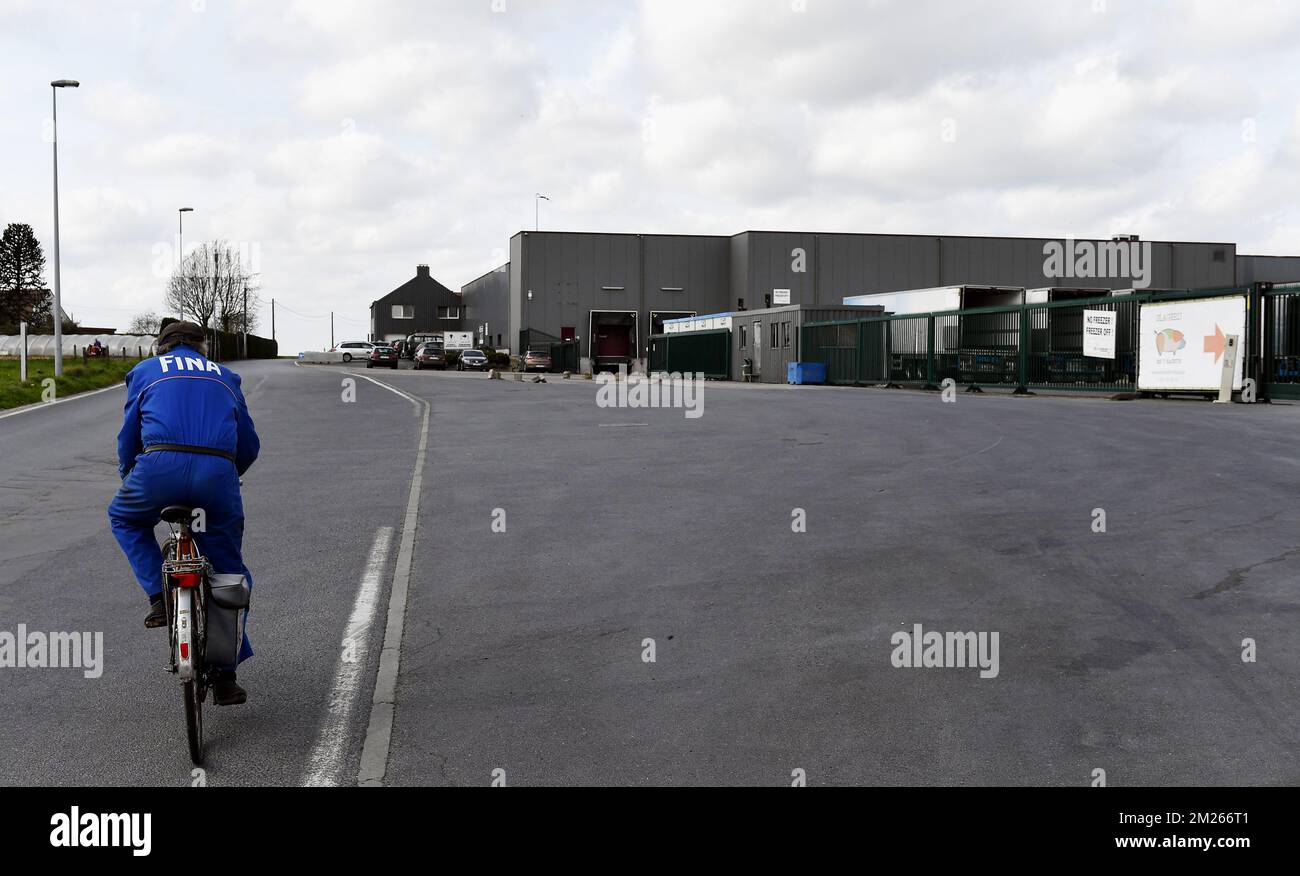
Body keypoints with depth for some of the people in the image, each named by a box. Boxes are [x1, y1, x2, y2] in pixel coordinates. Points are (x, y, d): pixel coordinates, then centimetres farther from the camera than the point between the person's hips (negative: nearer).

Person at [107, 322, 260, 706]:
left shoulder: (145, 370, 24)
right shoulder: (224, 375, 29)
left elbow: (128, 437, 21)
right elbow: (250, 444, 26)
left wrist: (130, 479, 38)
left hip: (162, 465, -1)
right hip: (219, 473, 1)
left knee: (124, 518, 32)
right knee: (230, 573, 17)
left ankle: (161, 597, 14)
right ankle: (225, 677, 16)